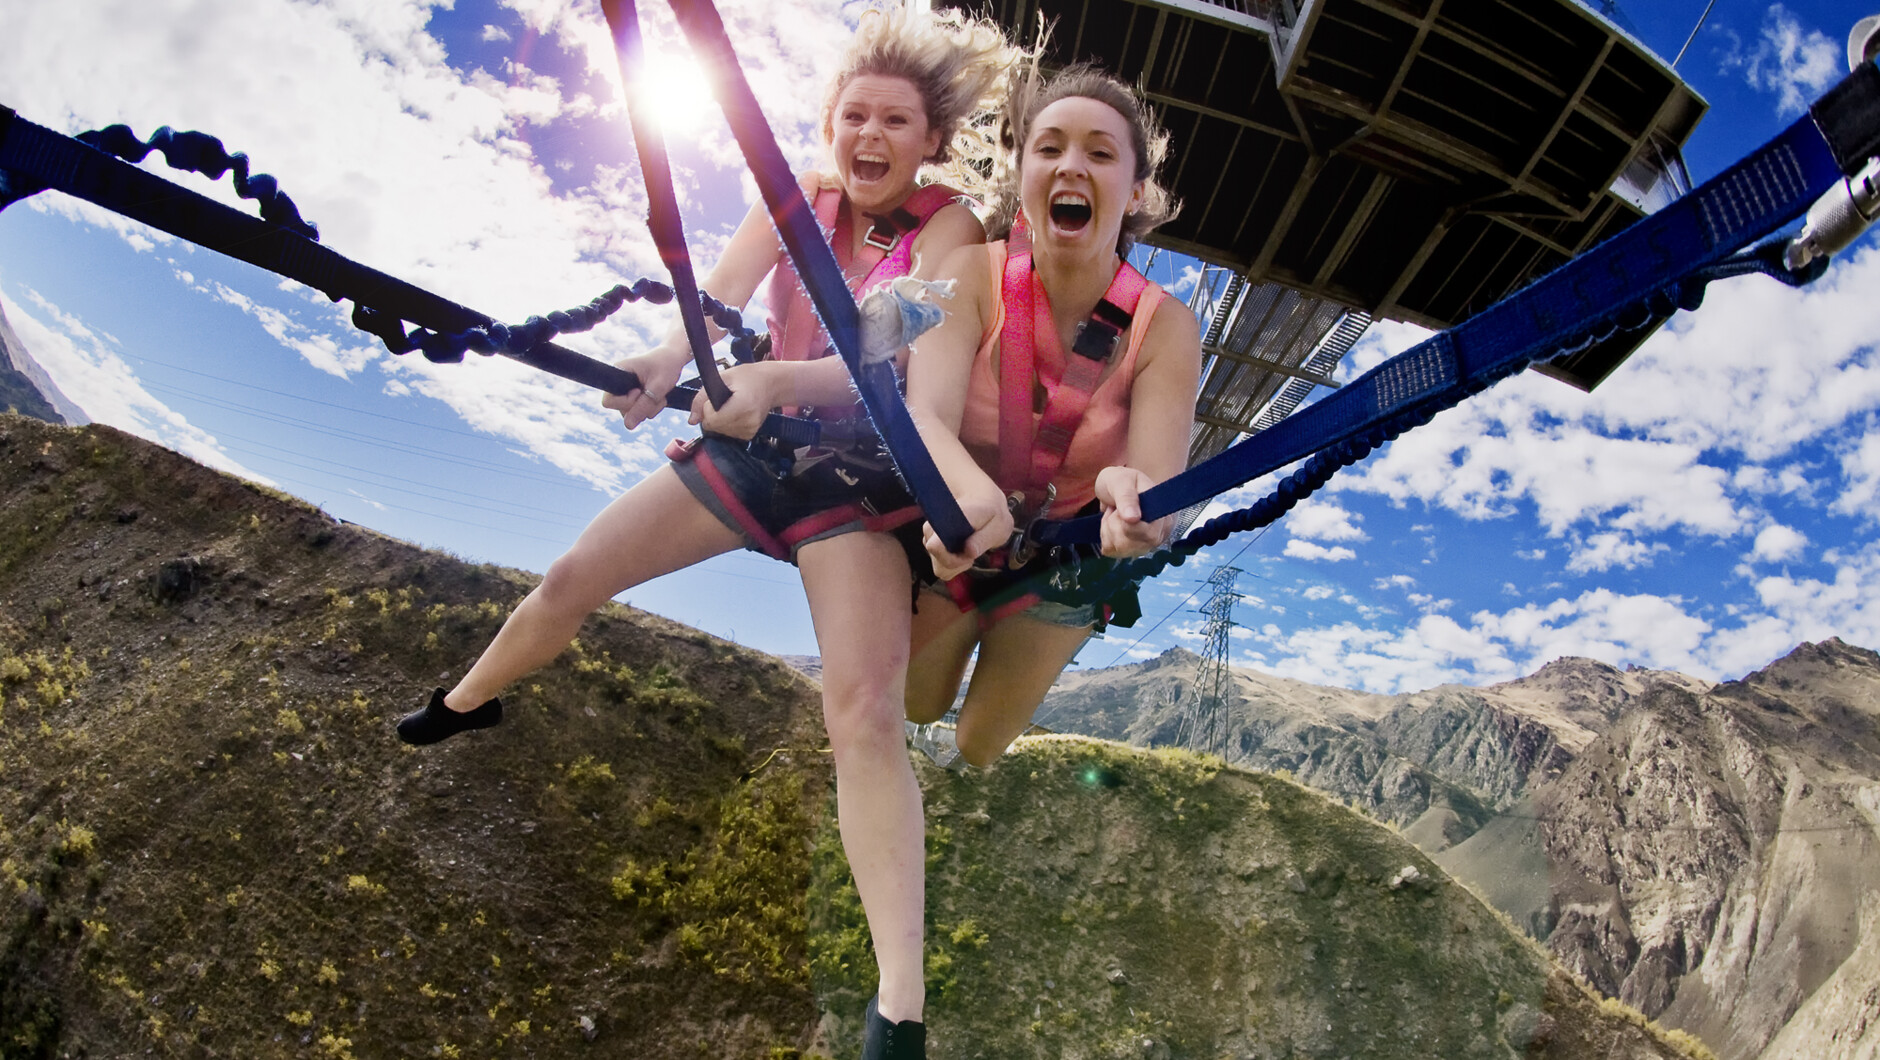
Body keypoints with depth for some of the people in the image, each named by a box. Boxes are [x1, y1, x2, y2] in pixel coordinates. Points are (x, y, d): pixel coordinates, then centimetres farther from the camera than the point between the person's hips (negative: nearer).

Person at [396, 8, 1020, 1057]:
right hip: (757, 445, 5)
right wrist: (665, 360, -34)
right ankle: (462, 706, 40)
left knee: (864, 712, -22)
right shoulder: (799, 199, 5)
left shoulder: (949, 226, -7)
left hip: (861, 471, -4)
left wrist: (775, 379, -41)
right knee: (570, 580, 6)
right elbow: (713, 295, -12)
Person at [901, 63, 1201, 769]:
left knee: (979, 751, 14)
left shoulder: (1165, 327, -22)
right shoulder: (973, 274, -22)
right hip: (948, 541, 0)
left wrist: (1137, 509, -59)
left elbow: (1163, 491, -33)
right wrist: (974, 498, -61)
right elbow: (926, 415, -38)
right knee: (913, 710, 21)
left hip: (1063, 563, 0)